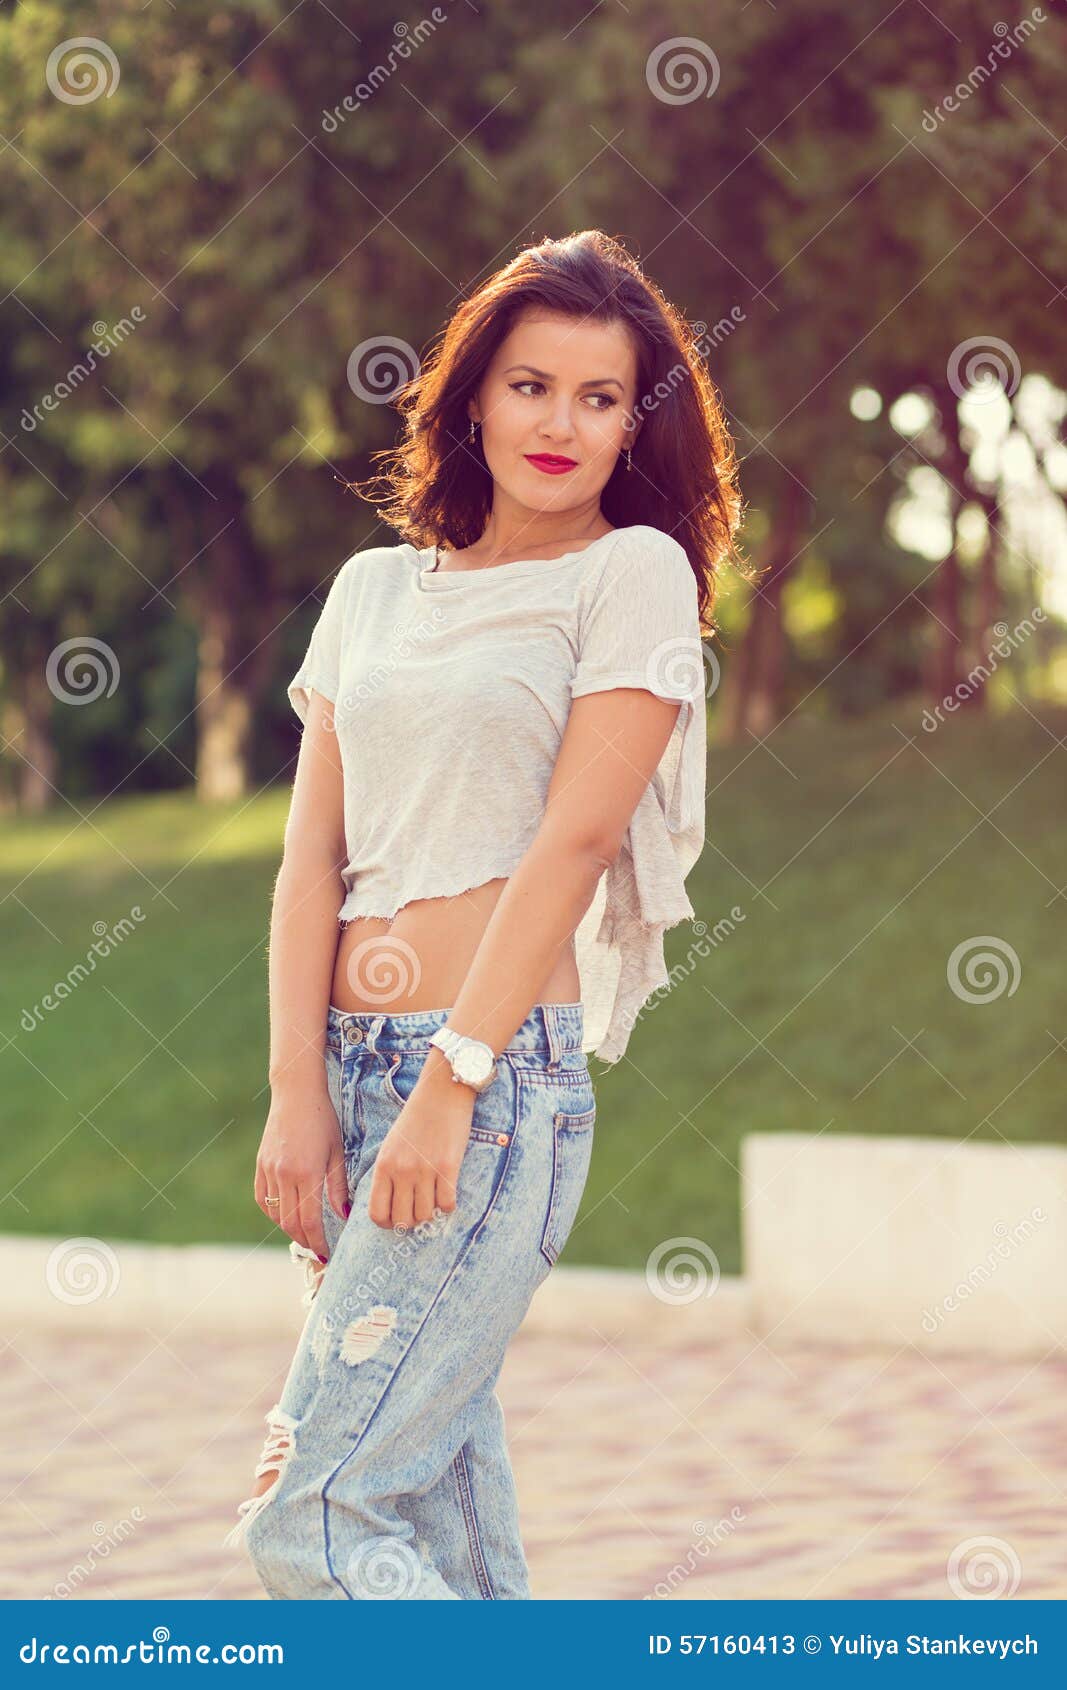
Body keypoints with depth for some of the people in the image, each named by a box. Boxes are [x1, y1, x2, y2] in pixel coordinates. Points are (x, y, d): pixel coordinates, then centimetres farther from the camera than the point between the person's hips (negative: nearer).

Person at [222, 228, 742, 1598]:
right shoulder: (375, 588, 16)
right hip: (350, 1066, 6)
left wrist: (448, 1087, -16)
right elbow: (312, 852, 10)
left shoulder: (634, 570, 0)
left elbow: (575, 838, -9)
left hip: (501, 1075, -6)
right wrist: (299, 1097, -2)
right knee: (441, 1539, 8)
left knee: (306, 1520, -11)